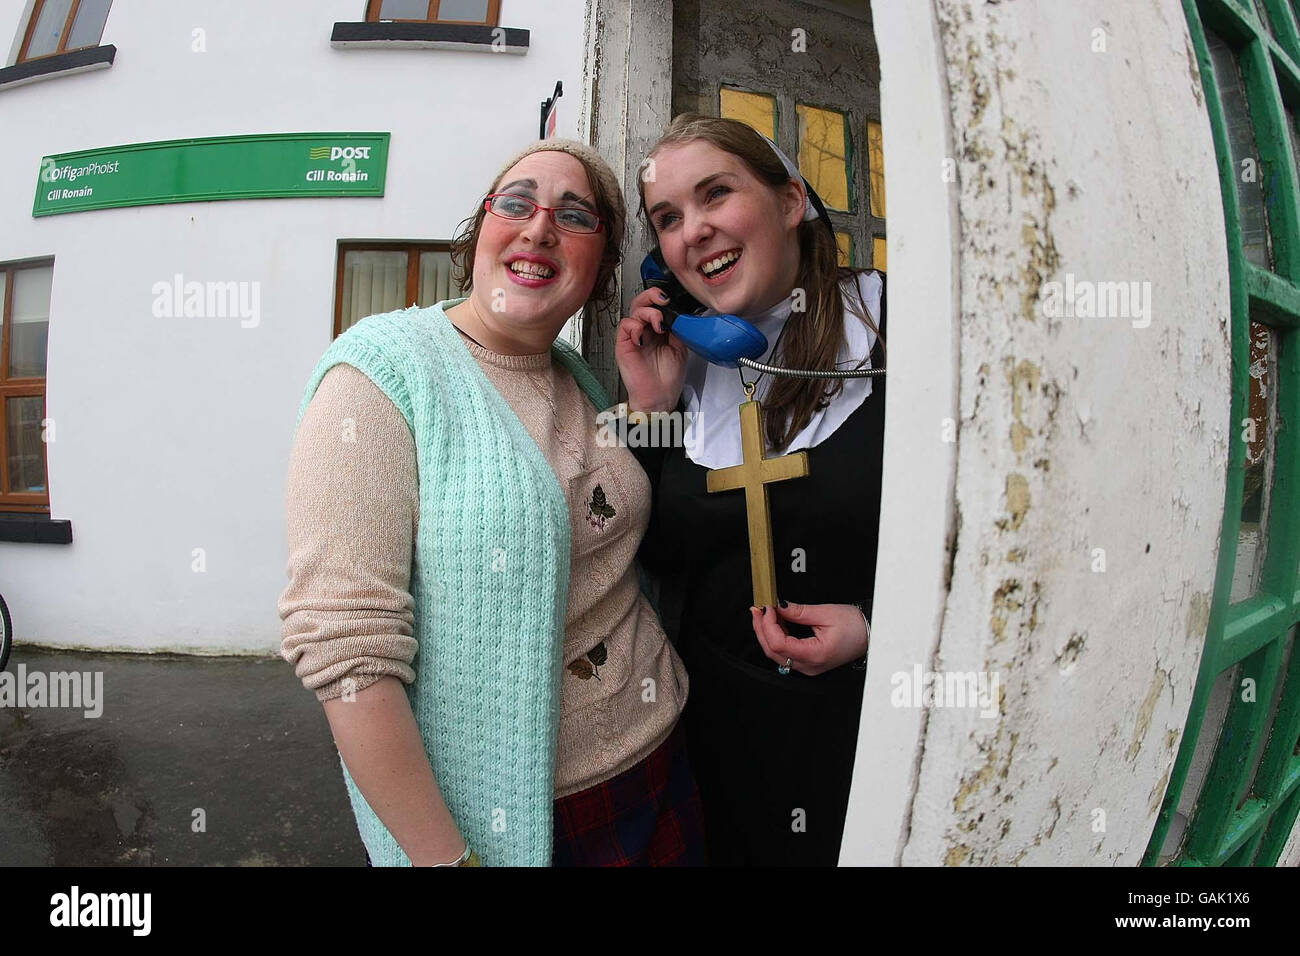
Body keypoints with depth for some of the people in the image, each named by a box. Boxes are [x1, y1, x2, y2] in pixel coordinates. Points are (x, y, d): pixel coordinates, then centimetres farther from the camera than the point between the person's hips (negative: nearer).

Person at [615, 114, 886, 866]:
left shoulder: (891, 329, -14)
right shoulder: (686, 363, -2)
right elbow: (662, 555, 1)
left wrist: (876, 626, -19)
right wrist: (650, 410, -10)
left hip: (861, 707, -3)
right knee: (733, 845, 24)